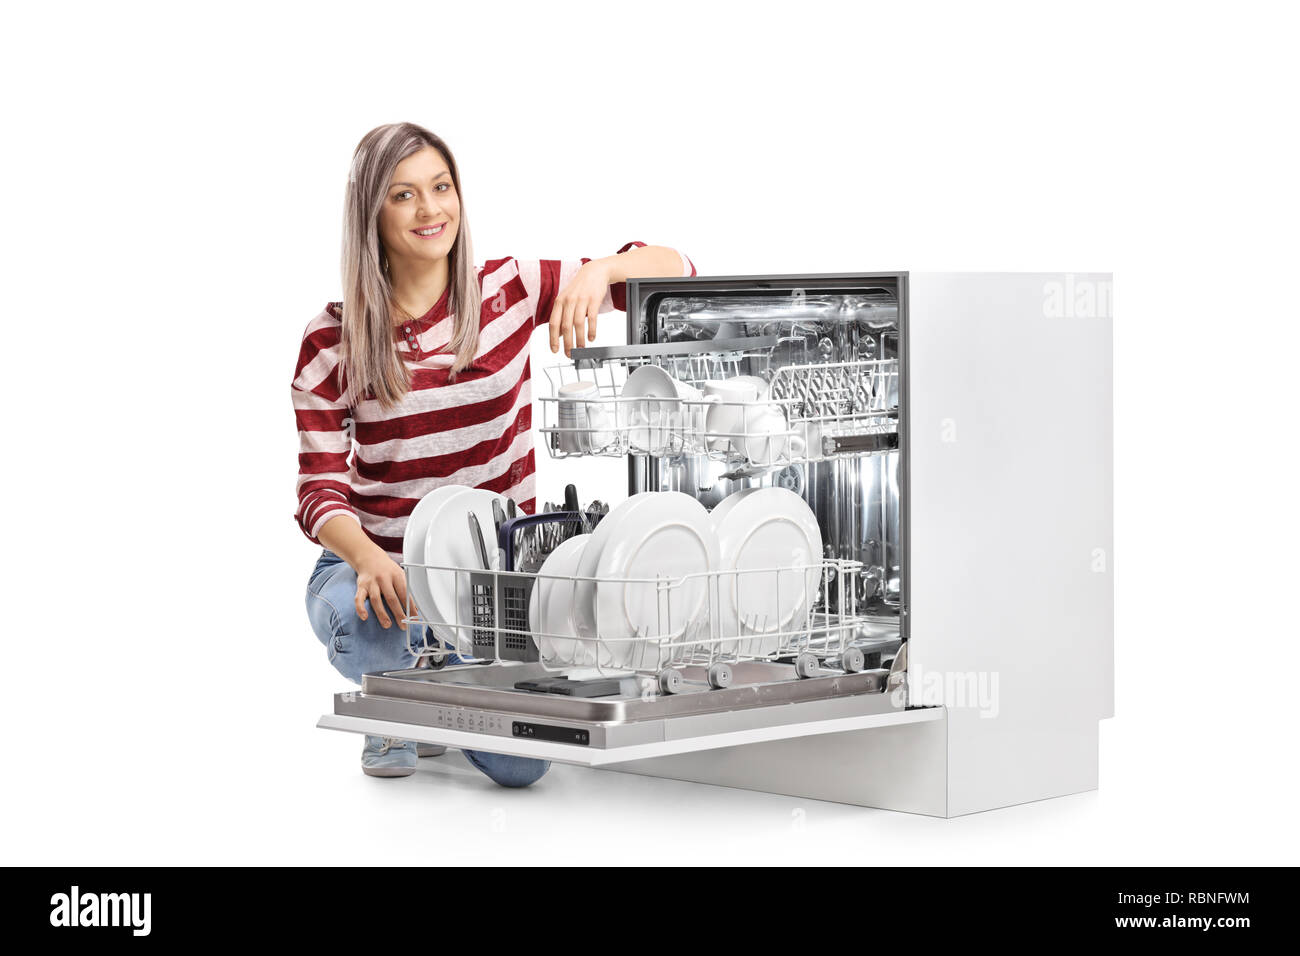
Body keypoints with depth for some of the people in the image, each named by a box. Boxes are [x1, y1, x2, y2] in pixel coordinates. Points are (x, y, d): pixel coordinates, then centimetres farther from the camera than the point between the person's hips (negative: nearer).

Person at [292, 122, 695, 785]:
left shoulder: (509, 290, -4)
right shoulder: (331, 344, -7)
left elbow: (674, 272, -6)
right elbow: (321, 489, -10)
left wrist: (600, 270, -29)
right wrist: (370, 560, -31)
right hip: (381, 566, -1)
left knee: (519, 764, -18)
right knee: (367, 625, -38)